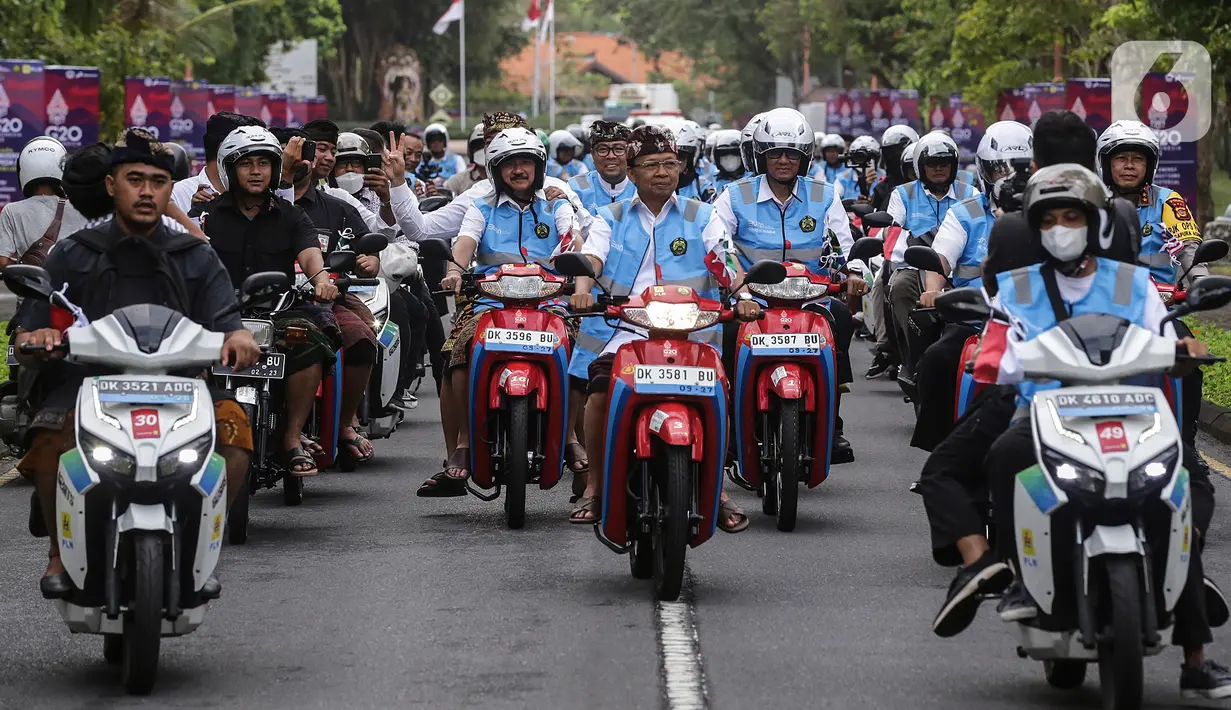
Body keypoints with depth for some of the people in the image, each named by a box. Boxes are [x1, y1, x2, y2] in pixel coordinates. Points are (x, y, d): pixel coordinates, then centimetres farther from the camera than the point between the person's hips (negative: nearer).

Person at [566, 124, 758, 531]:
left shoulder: (700, 217, 16)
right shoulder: (611, 219, 18)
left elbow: (727, 262, 2)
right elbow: (591, 257, 1)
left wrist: (743, 295, -19)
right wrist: (582, 289, -22)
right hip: (622, 330, 0)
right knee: (600, 391, -26)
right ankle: (595, 485, -8)